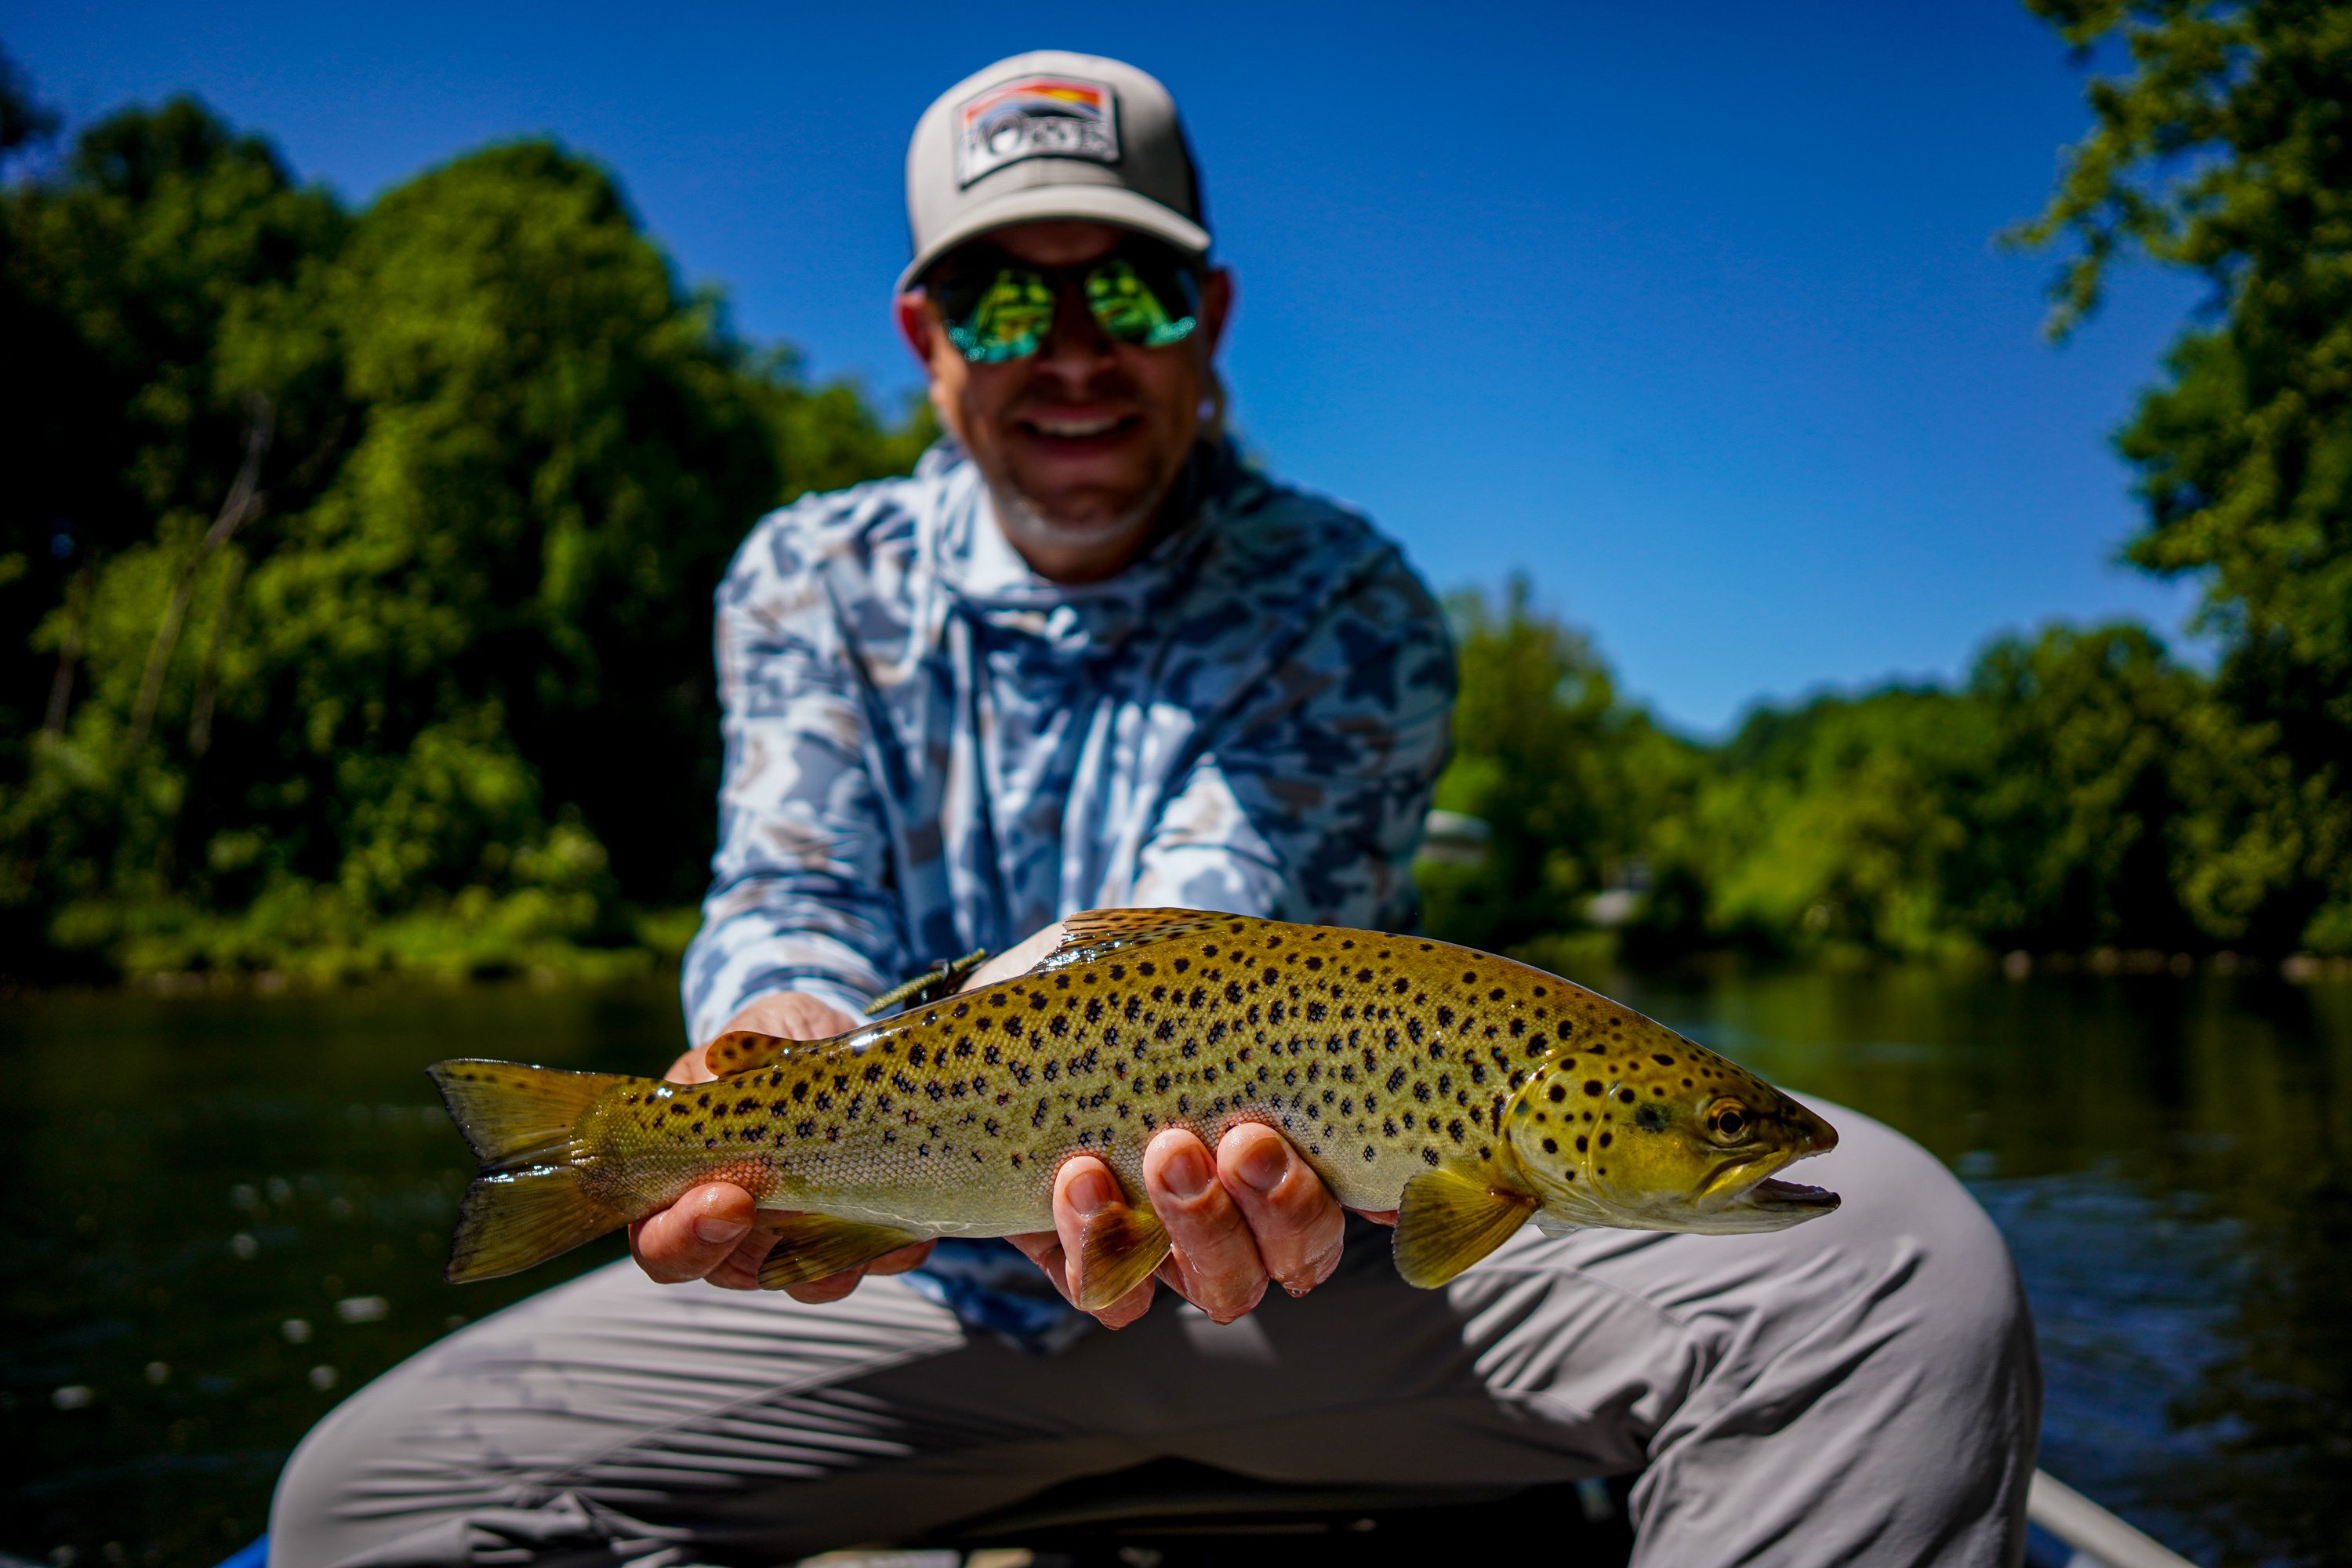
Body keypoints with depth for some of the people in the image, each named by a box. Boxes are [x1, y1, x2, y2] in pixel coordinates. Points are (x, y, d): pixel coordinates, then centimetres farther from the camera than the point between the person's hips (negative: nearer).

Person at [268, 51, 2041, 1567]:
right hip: (919, 1274, 3)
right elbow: (792, 906, -6)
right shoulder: (812, 580, 6)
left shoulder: (1342, 604, -4)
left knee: (1892, 1253, -26)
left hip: (1317, 1239, -2)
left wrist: (1190, 1139, -43)